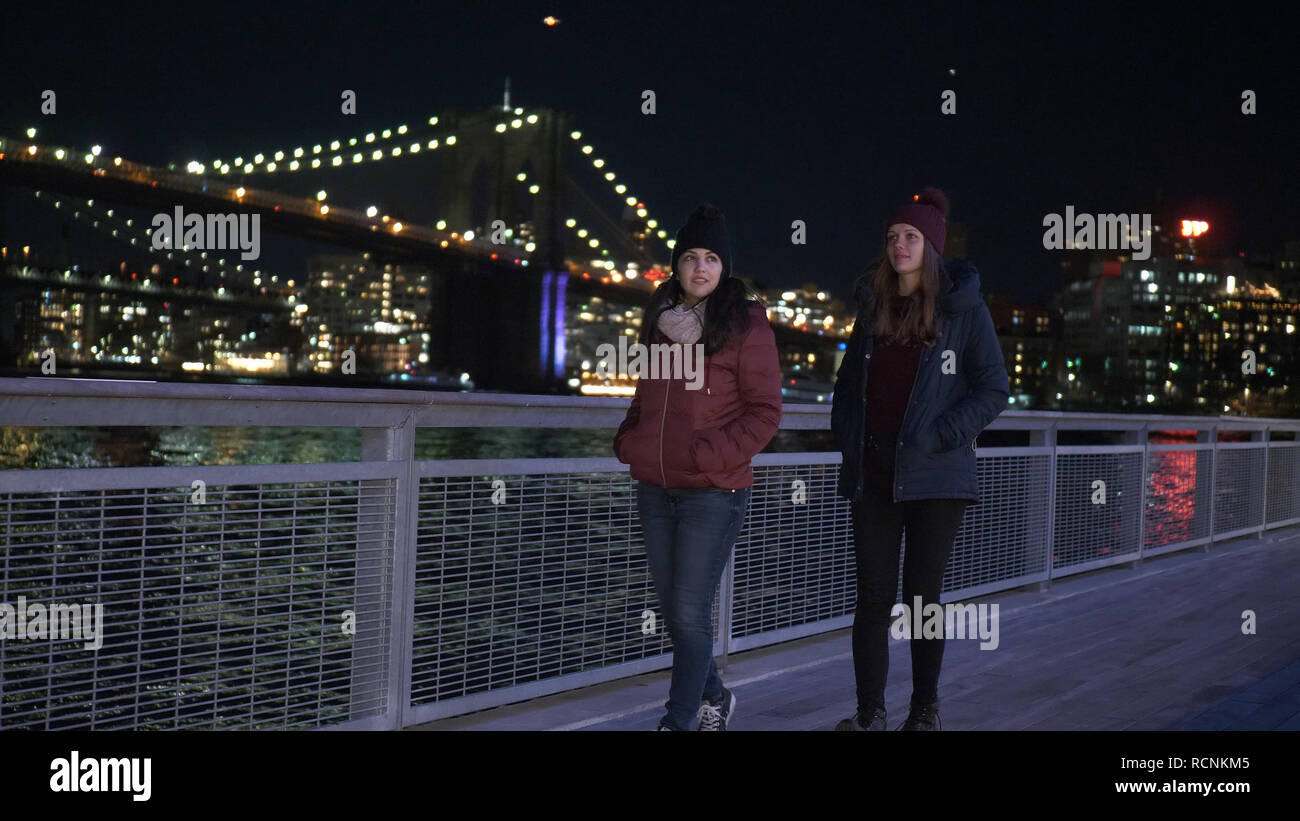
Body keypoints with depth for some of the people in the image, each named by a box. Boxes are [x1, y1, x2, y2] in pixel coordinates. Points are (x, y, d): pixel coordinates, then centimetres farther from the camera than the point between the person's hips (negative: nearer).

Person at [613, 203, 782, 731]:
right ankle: (713, 697, 36)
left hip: (714, 493, -6)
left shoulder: (745, 323, -6)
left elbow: (764, 411, -8)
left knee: (690, 613, -5)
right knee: (672, 609, 14)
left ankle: (679, 720, 7)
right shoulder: (659, 318, 11)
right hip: (655, 489, 6)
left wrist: (710, 455, -18)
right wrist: (628, 441, 5)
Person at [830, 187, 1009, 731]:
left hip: (934, 477, -3)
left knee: (922, 597, 5)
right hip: (872, 474, 3)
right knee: (874, 596, 2)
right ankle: (870, 713, 11)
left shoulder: (964, 308, -3)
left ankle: (925, 711, 21)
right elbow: (848, 381, 19)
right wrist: (847, 436, 4)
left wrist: (937, 438, -14)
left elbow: (993, 389, -4)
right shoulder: (874, 306, 10)